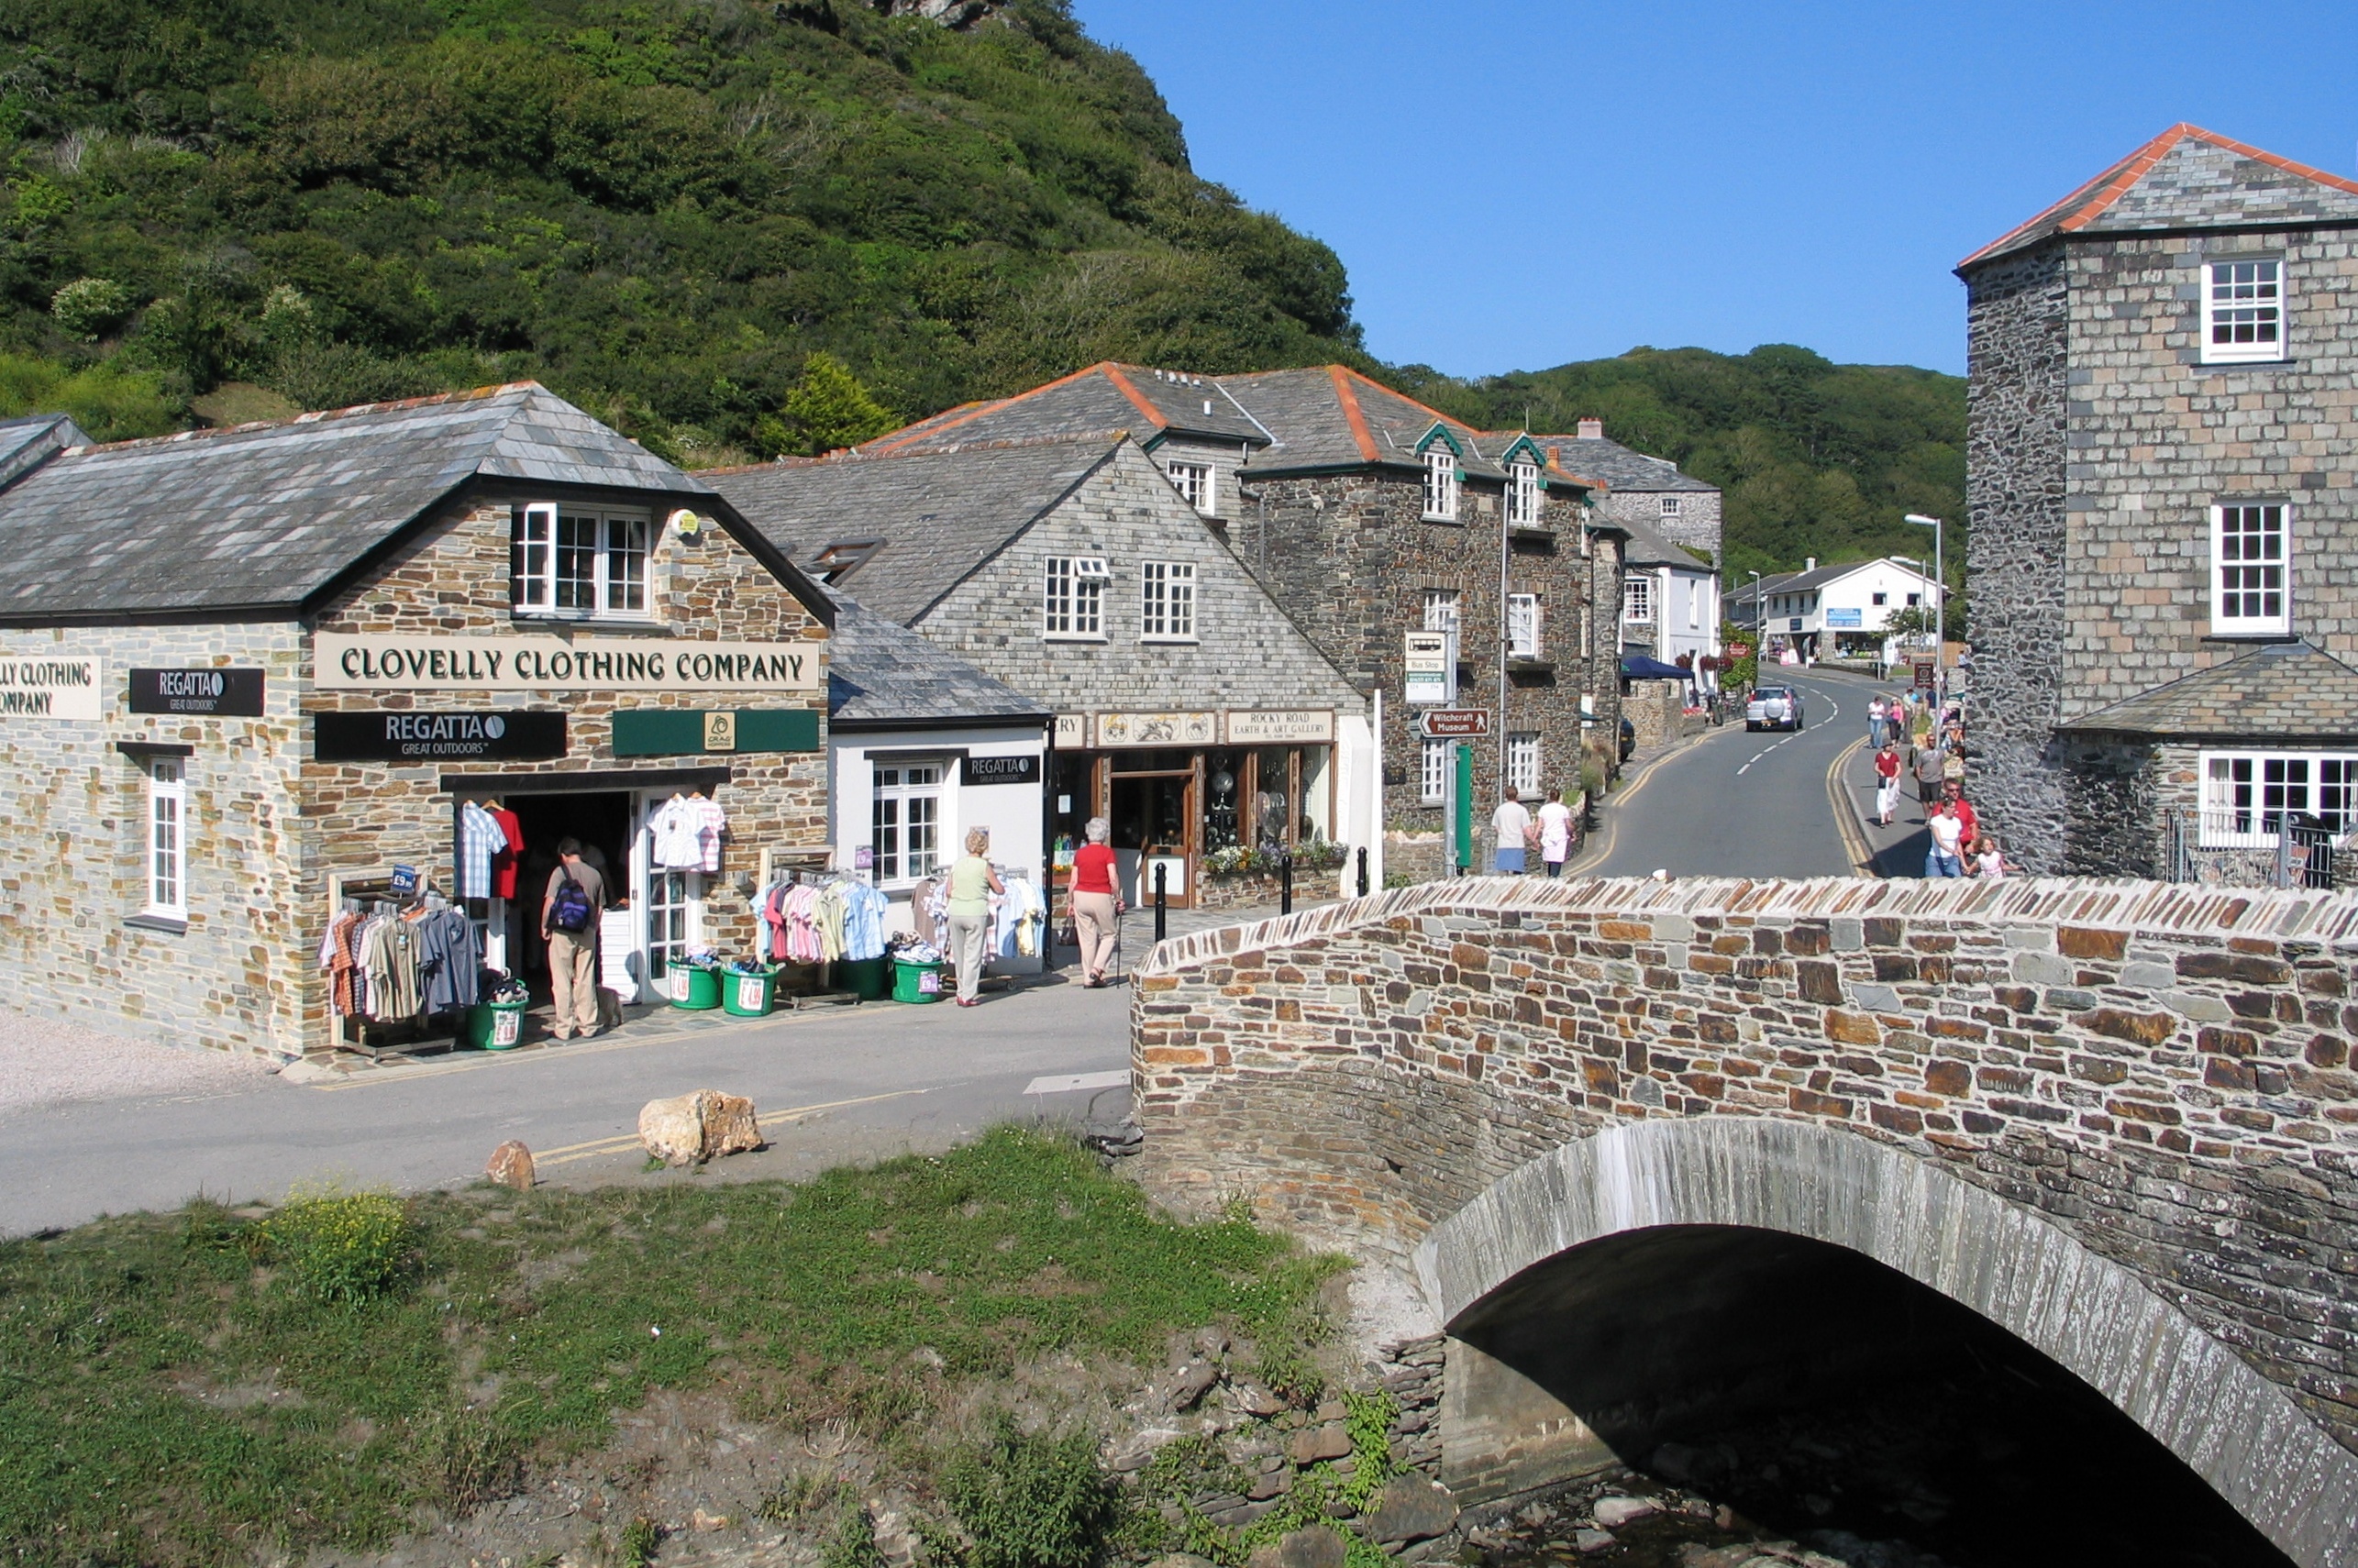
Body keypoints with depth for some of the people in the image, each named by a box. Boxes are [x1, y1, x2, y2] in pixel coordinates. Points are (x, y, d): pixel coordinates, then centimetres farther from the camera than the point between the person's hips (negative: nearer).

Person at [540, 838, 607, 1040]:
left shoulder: (561, 872, -8)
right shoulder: (595, 874, 5)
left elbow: (550, 902, -15)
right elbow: (600, 908, 8)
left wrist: (544, 926, -3)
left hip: (563, 933, -4)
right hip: (587, 934, 4)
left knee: (562, 982, 2)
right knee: (586, 981, 10)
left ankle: (563, 1029, 3)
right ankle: (588, 1025, 13)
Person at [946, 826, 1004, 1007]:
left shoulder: (956, 864, 6)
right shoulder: (984, 866, -5)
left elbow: (949, 892, 9)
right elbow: (999, 890, 2)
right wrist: (991, 879, 21)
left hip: (955, 912, 4)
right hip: (976, 913, -4)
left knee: (959, 954, 14)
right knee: (973, 956, 1)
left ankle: (962, 992, 21)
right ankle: (968, 996, 1)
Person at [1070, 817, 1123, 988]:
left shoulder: (1079, 853, 5)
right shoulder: (1107, 852, -5)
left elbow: (1073, 881, 6)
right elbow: (1112, 879, -12)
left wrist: (1071, 902, 14)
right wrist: (1118, 898, -2)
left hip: (1081, 896, 4)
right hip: (1101, 897, -4)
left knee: (1087, 938, 8)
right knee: (1108, 935, 13)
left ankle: (1088, 978, 9)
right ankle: (1097, 968, -4)